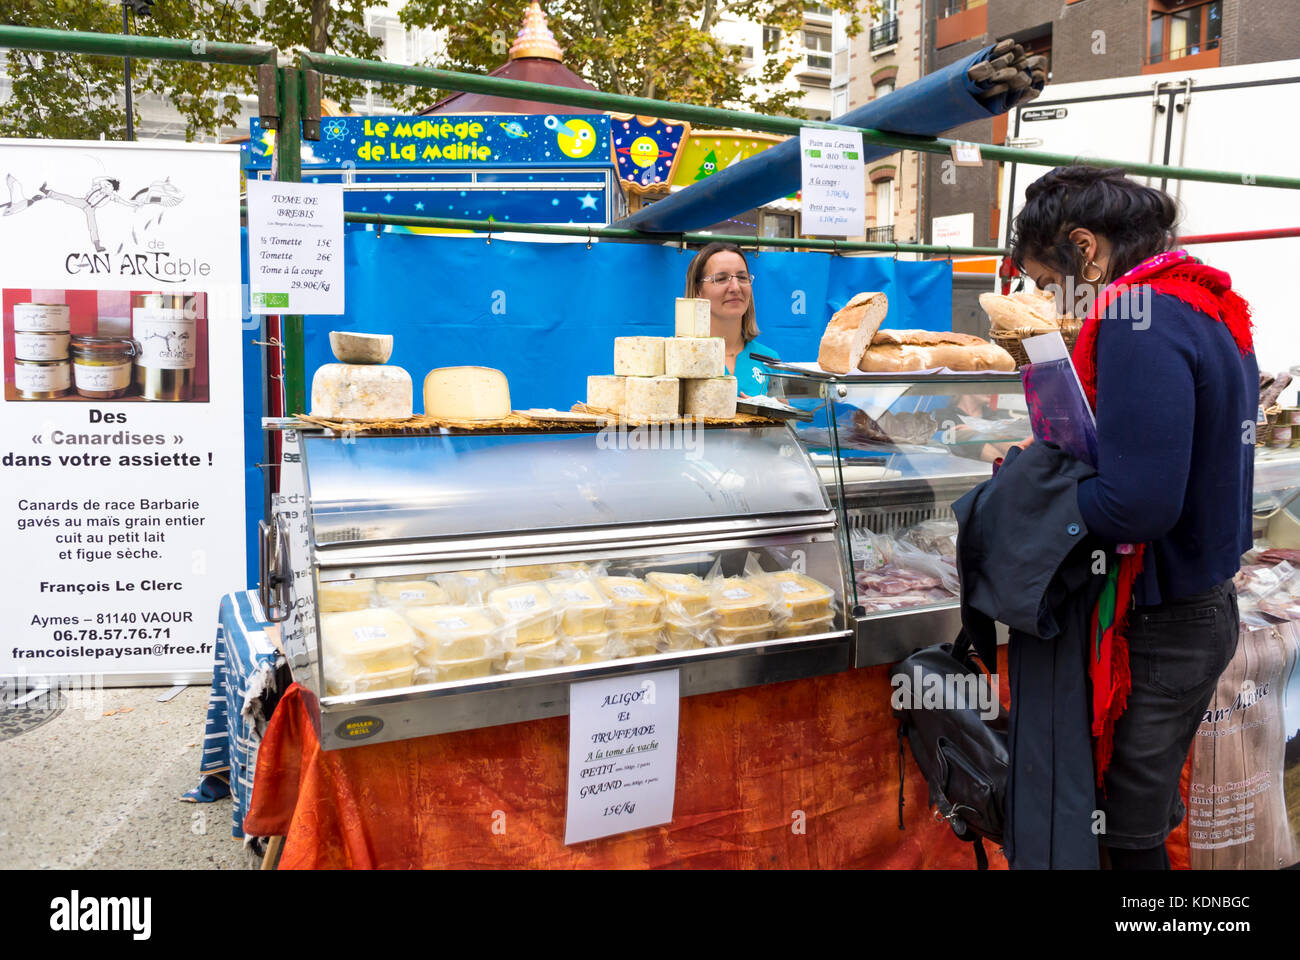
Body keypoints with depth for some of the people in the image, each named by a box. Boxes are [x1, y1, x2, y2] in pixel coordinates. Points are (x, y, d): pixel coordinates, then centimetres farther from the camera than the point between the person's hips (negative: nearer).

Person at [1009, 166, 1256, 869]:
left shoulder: (1139, 318, -20)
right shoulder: (1209, 304, 10)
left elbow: (1135, 505, -29)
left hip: (1157, 632, -9)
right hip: (1207, 607, 10)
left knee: (1131, 835, 6)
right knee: (1151, 811, 23)